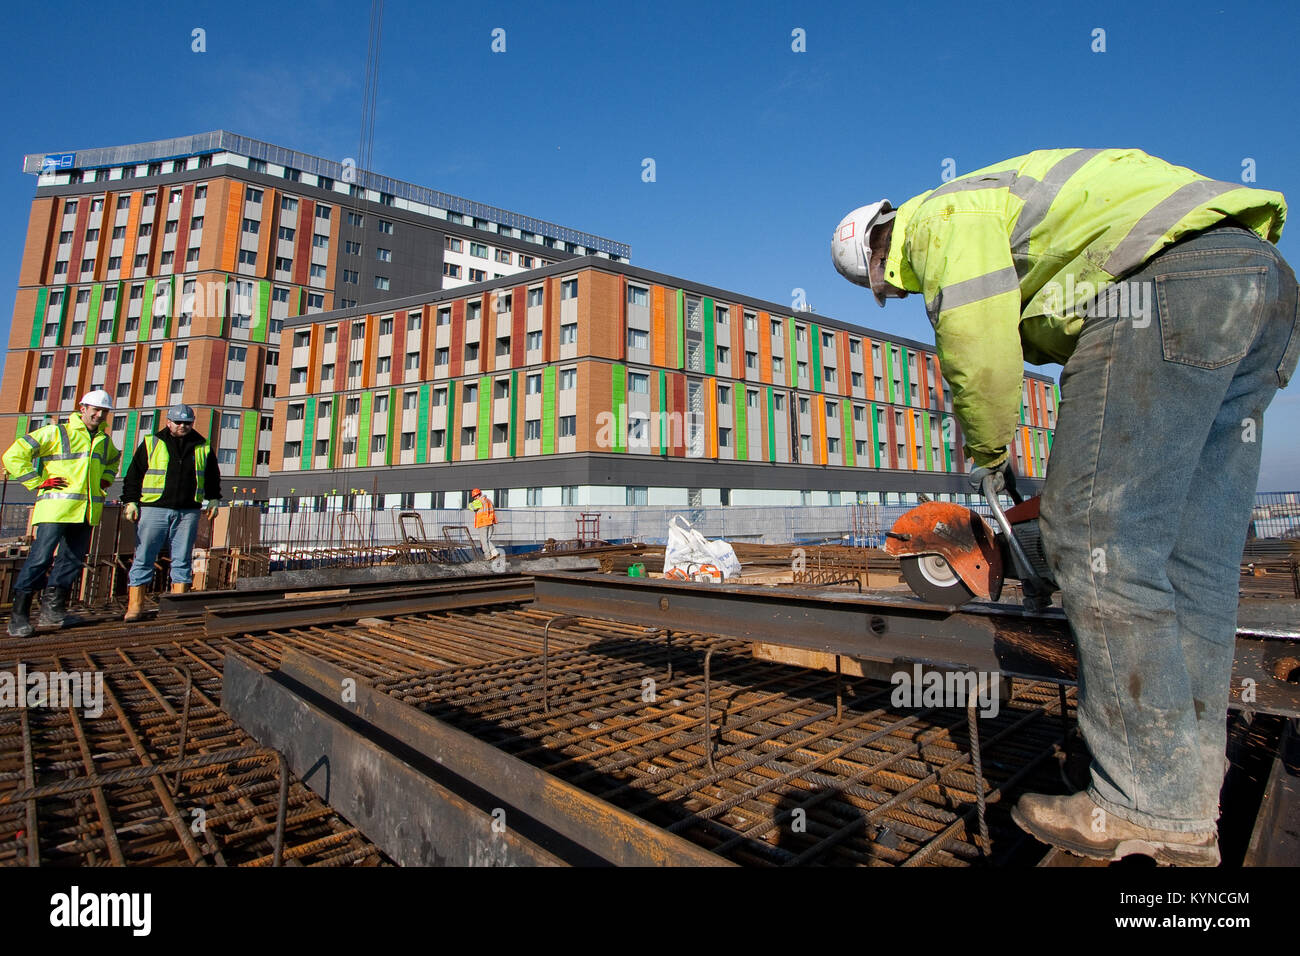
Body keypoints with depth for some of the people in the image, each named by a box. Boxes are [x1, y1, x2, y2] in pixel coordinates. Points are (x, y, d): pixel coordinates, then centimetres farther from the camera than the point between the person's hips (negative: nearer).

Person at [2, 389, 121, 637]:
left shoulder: (104, 441, 18)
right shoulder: (56, 433, -1)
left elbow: (114, 460, 40)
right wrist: (38, 482, -8)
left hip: (87, 512, 6)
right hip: (56, 508, -6)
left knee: (73, 560, 7)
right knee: (40, 558, -8)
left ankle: (52, 610, 16)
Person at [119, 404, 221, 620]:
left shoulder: (202, 447, 11)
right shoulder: (151, 443, 5)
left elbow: (212, 476, 22)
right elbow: (133, 474, 6)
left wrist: (213, 499, 16)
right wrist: (131, 501, 0)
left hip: (188, 512, 2)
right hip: (154, 509, -2)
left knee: (182, 560, 5)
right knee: (143, 558, 0)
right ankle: (134, 606, 7)